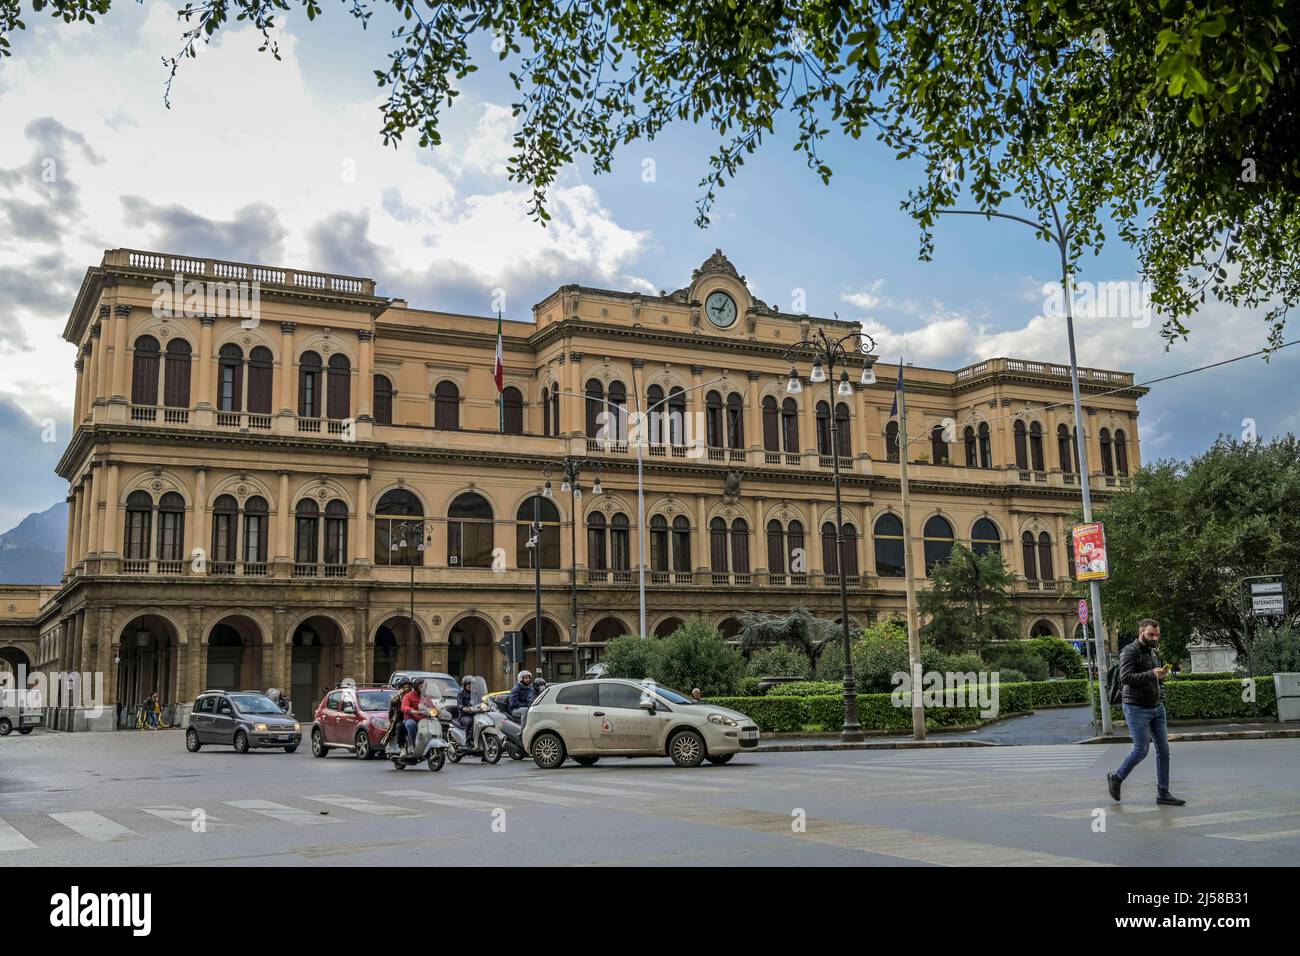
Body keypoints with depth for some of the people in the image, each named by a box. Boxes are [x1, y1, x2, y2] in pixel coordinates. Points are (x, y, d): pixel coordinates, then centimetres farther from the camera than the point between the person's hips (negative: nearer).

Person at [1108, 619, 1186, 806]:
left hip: (1157, 708, 8)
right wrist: (1151, 674, -34)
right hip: (1137, 709, -8)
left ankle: (1163, 793, 7)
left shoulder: (1152, 652, 15)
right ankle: (1116, 778, 12)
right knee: (1141, 750, -8)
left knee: (1163, 750, 3)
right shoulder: (1129, 652, -10)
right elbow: (1125, 678, -24)